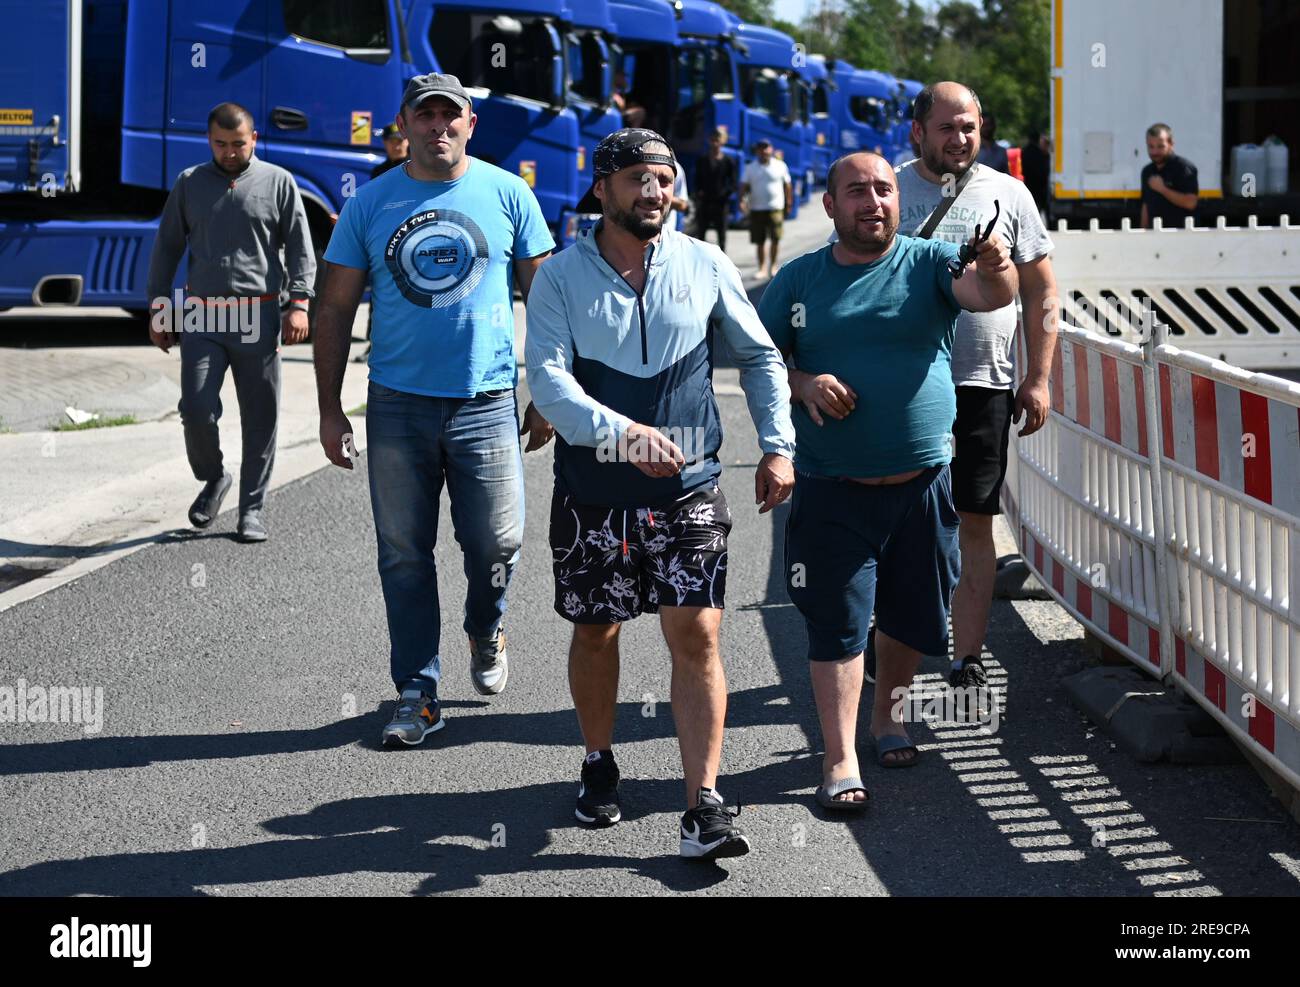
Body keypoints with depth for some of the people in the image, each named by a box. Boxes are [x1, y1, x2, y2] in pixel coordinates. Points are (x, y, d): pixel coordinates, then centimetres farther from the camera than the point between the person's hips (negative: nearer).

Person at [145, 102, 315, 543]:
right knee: (197, 409, -9)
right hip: (202, 316, 1)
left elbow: (300, 248, 4)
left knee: (260, 417, 1)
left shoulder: (278, 182, 6)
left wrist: (299, 303, -8)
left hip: (258, 316, -1)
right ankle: (212, 479, 18)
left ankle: (252, 507, 11)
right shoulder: (190, 183, 11)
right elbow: (167, 248, 15)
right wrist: (158, 307, 9)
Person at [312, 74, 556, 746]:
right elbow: (336, 311, 7)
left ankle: (486, 633, 32)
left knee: (496, 544, 0)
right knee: (404, 554, 4)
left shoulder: (507, 194, 3)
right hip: (398, 405, 1)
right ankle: (416, 692, 14)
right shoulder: (369, 204, 4)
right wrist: (330, 409, 2)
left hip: (487, 402, -1)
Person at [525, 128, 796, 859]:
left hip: (689, 488, 0)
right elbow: (547, 379, -15)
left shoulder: (705, 266, 2)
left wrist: (777, 444, 2)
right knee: (595, 633, 13)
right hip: (593, 491, 0)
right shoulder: (562, 277, -4)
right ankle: (600, 764, 37)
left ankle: (704, 806, -6)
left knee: (697, 638, -7)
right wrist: (621, 433, -30)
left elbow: (760, 356, 13)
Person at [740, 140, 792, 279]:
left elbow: (787, 186, 10)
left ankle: (773, 265, 8)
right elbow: (744, 186, 3)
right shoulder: (750, 168, 7)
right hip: (756, 209, 1)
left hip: (775, 208, -1)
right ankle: (762, 268, 12)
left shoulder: (780, 166, 5)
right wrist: (742, 200, -14)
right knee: (759, 241, 2)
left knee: (775, 239, -10)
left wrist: (788, 204, 8)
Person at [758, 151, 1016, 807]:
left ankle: (887, 714, 37)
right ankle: (840, 759, 1)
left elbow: (989, 296, -20)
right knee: (837, 622, -3)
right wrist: (804, 384, -13)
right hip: (833, 489, -1)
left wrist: (994, 268, -44)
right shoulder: (798, 279, 4)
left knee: (912, 613, 14)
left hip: (923, 482, 1)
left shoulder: (929, 263, -2)